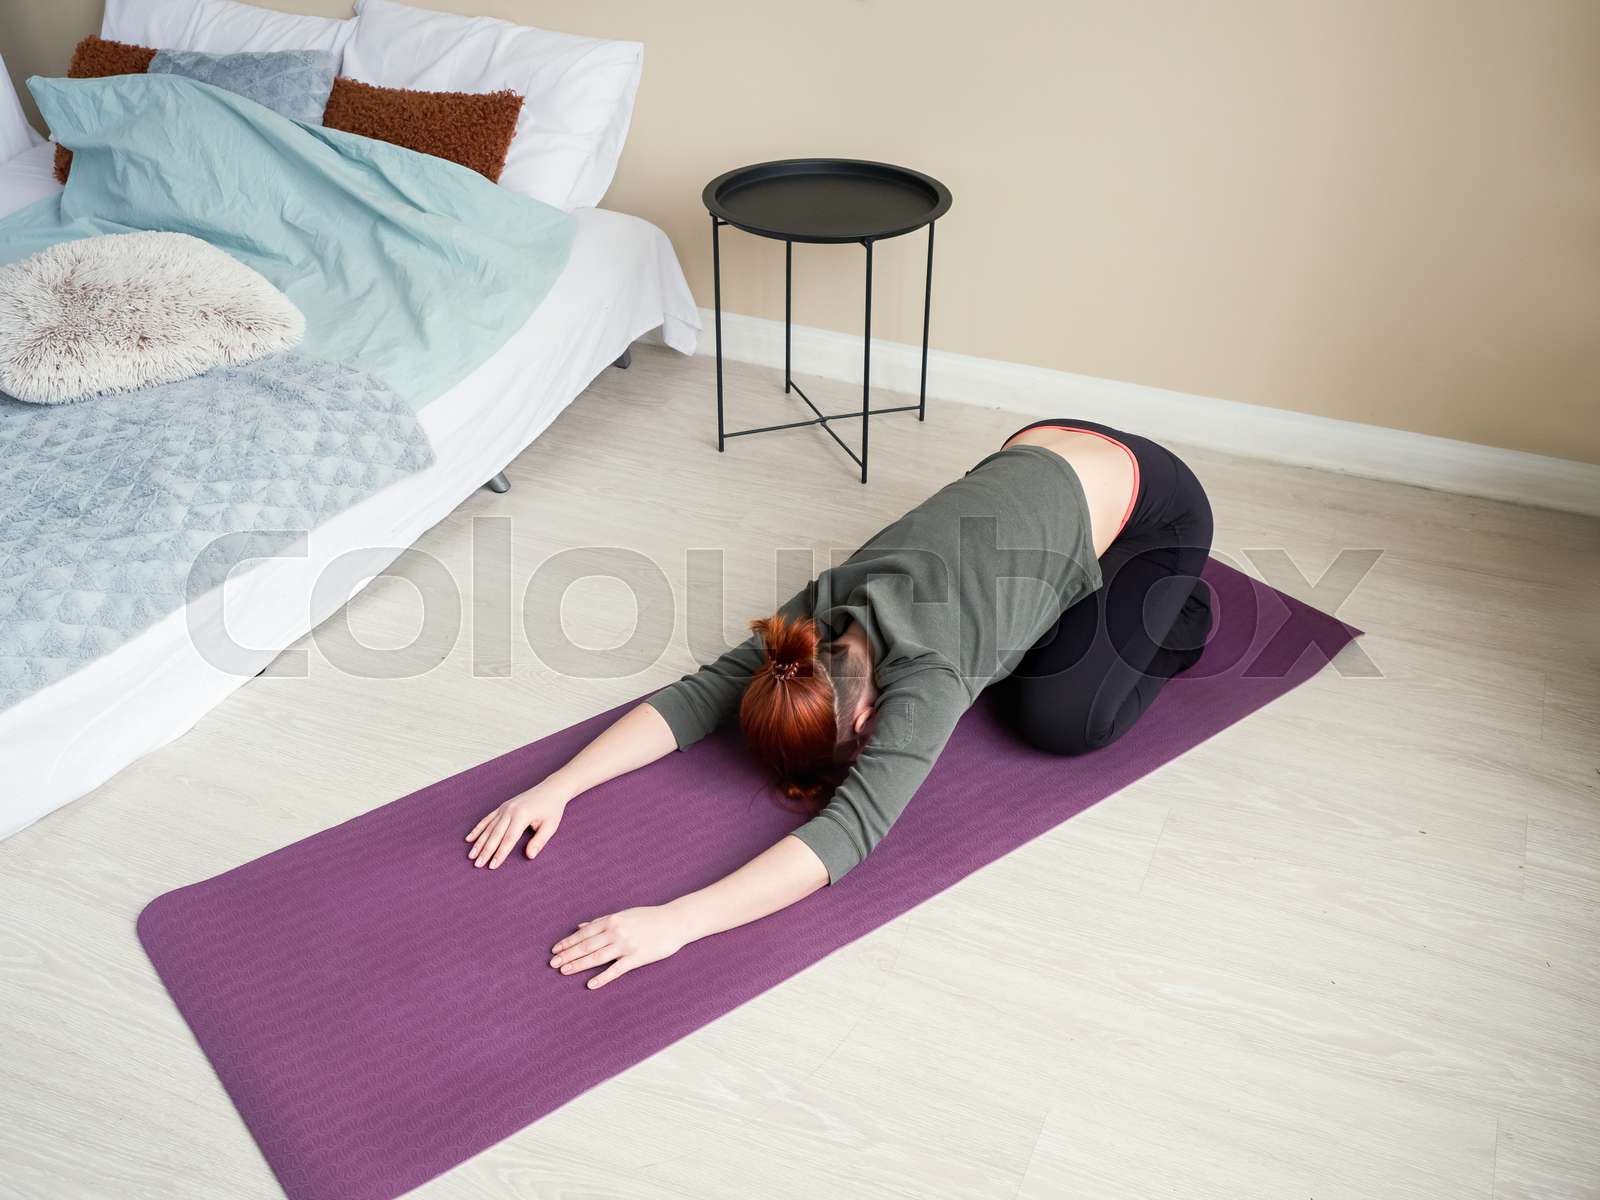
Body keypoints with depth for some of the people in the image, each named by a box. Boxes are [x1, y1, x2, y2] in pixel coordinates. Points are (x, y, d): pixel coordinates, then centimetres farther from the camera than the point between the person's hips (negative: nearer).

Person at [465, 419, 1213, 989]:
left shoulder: (924, 675, -35)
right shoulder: (820, 613, -17)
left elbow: (848, 830, -43)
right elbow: (702, 692, -18)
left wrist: (677, 922, -50)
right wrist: (556, 788, -28)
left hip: (1153, 504, -6)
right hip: (1038, 456, 6)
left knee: (1058, 722, -11)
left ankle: (1171, 614, 15)